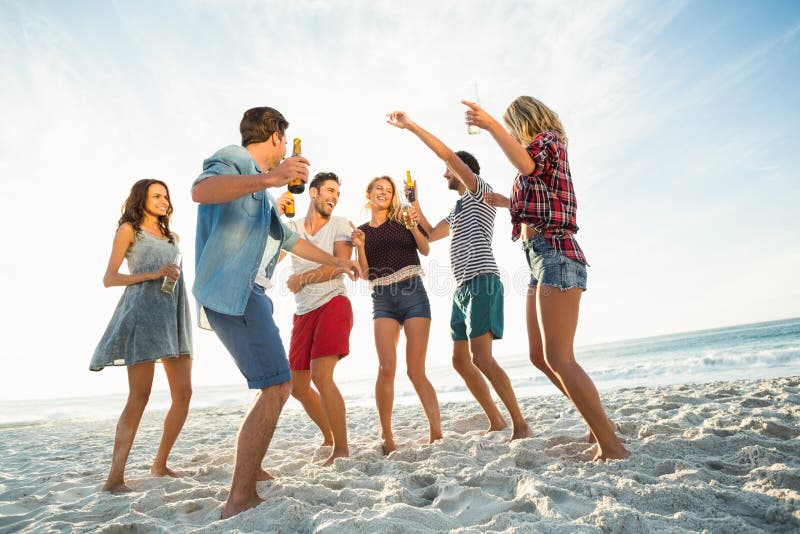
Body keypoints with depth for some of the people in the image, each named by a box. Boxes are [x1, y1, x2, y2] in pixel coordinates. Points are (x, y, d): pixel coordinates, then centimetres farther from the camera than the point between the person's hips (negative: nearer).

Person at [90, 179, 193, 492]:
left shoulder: (172, 237, 24)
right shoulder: (129, 229, 8)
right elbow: (109, 278, 0)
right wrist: (154, 275, -12)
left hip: (174, 314, 6)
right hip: (143, 311, -6)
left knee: (183, 393, -1)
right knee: (139, 396, -12)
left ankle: (160, 464, 12)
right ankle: (115, 476, -5)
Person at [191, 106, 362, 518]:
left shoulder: (261, 191, 27)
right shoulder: (234, 158, -1)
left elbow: (290, 239, 35)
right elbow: (201, 190, -24)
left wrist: (335, 261, 41)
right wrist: (267, 178, -36)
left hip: (250, 293, 10)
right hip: (230, 289, -10)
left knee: (274, 386, 16)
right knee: (276, 386, -17)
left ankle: (251, 469, 27)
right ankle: (240, 499, -11)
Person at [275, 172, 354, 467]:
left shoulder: (339, 224, 1)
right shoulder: (292, 227, 11)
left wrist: (301, 278, -9)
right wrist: (276, 217, -12)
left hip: (333, 305, -5)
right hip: (303, 314, 6)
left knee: (320, 376, -21)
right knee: (298, 386, 10)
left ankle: (342, 449, -10)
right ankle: (329, 437, 30)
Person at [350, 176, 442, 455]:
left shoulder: (402, 219, 10)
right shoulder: (361, 230, 15)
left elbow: (426, 249, -2)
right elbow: (364, 273, 8)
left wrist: (413, 227, -18)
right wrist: (360, 246, -7)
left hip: (413, 295, -1)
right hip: (383, 300, 1)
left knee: (416, 371, -6)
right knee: (386, 368, -13)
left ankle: (437, 433, 2)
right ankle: (387, 437, -2)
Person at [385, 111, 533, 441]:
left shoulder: (480, 191, 3)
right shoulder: (457, 211, 28)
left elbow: (449, 154, -9)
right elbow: (430, 234, 35)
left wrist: (410, 126, -7)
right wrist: (414, 202, 28)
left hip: (482, 282, -10)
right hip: (463, 288, 10)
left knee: (481, 357, -19)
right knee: (461, 361, 9)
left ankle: (521, 425, -10)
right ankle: (496, 422, 18)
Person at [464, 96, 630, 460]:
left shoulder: (548, 139, 2)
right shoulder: (539, 152, 27)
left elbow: (526, 164, -24)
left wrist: (491, 125, -24)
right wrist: (502, 201, 49)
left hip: (556, 254, -10)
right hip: (541, 258, 10)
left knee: (558, 359, -15)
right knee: (540, 356, 10)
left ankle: (612, 446, -8)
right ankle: (600, 425, 20)